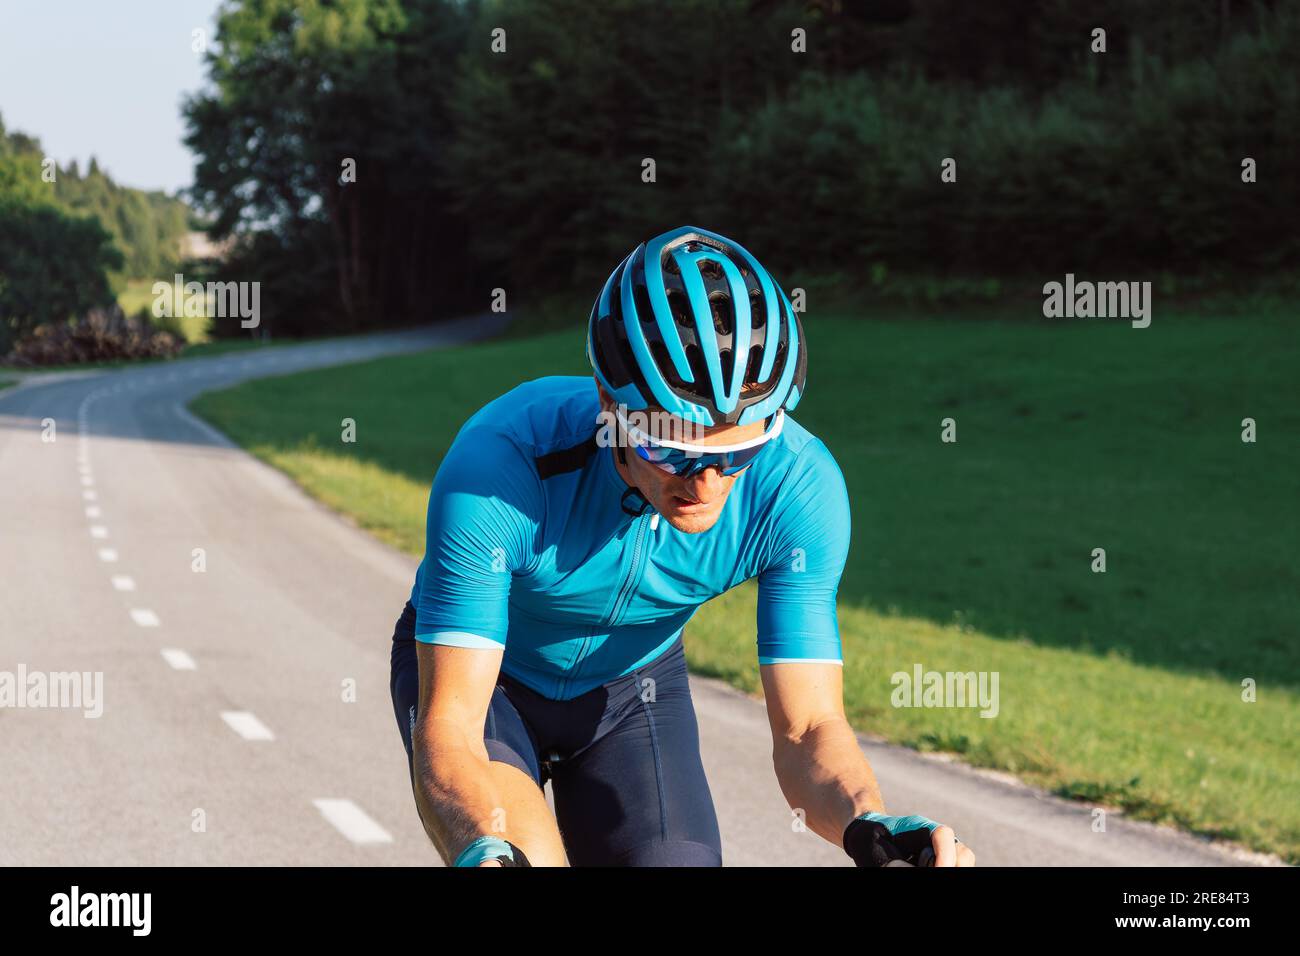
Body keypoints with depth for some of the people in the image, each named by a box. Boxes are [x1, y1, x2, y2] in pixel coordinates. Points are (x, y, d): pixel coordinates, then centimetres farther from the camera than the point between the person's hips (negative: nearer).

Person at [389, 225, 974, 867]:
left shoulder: (797, 485, -29)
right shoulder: (499, 466, -38)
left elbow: (808, 727, -25)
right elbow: (446, 732, -39)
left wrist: (869, 824, -46)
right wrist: (489, 854, -59)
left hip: (631, 686, 3)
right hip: (480, 672, -3)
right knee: (526, 855, -32)